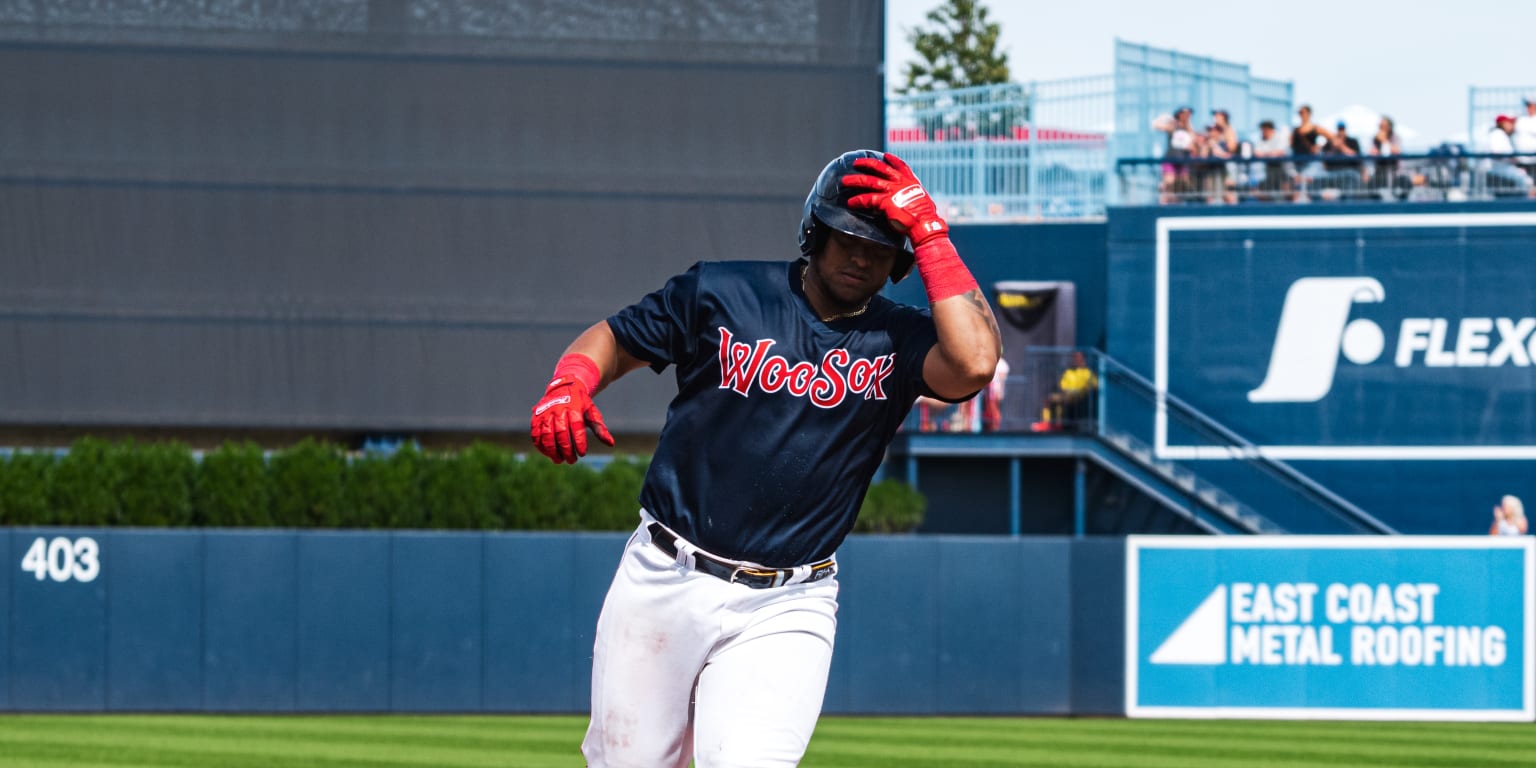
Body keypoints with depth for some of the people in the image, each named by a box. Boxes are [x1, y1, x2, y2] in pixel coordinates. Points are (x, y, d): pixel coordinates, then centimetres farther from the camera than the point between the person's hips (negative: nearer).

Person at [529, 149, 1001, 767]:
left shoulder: (899, 341, 0)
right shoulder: (722, 293, 2)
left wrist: (929, 232, -16)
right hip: (663, 578, 1)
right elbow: (613, 339, 10)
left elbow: (974, 362, -20)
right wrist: (569, 385, -12)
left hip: (784, 609, -1)